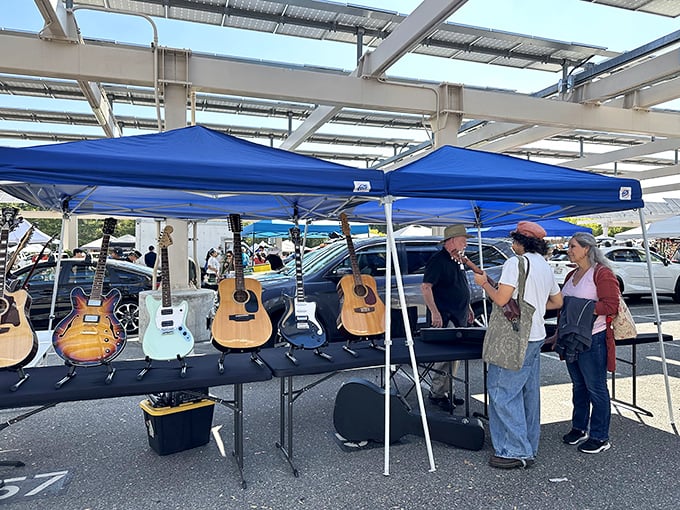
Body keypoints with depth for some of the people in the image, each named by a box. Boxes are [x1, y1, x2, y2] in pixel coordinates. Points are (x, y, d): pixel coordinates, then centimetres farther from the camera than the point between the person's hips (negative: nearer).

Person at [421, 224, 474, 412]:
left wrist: (468, 308, 23)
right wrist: (434, 312, -26)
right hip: (444, 318, -10)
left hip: (458, 318, 10)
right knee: (446, 356, -9)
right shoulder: (438, 260, -14)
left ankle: (447, 392, 25)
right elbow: (425, 287, -20)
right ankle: (437, 393, 3)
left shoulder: (458, 261, 16)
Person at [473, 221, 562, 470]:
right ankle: (528, 448, 25)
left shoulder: (515, 263, -14)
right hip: (536, 337, 9)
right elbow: (557, 302, 23)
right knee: (529, 392, 15)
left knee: (502, 392, -3)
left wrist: (484, 283, -3)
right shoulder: (545, 267, 14)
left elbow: (500, 299, -19)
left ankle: (515, 451, 0)